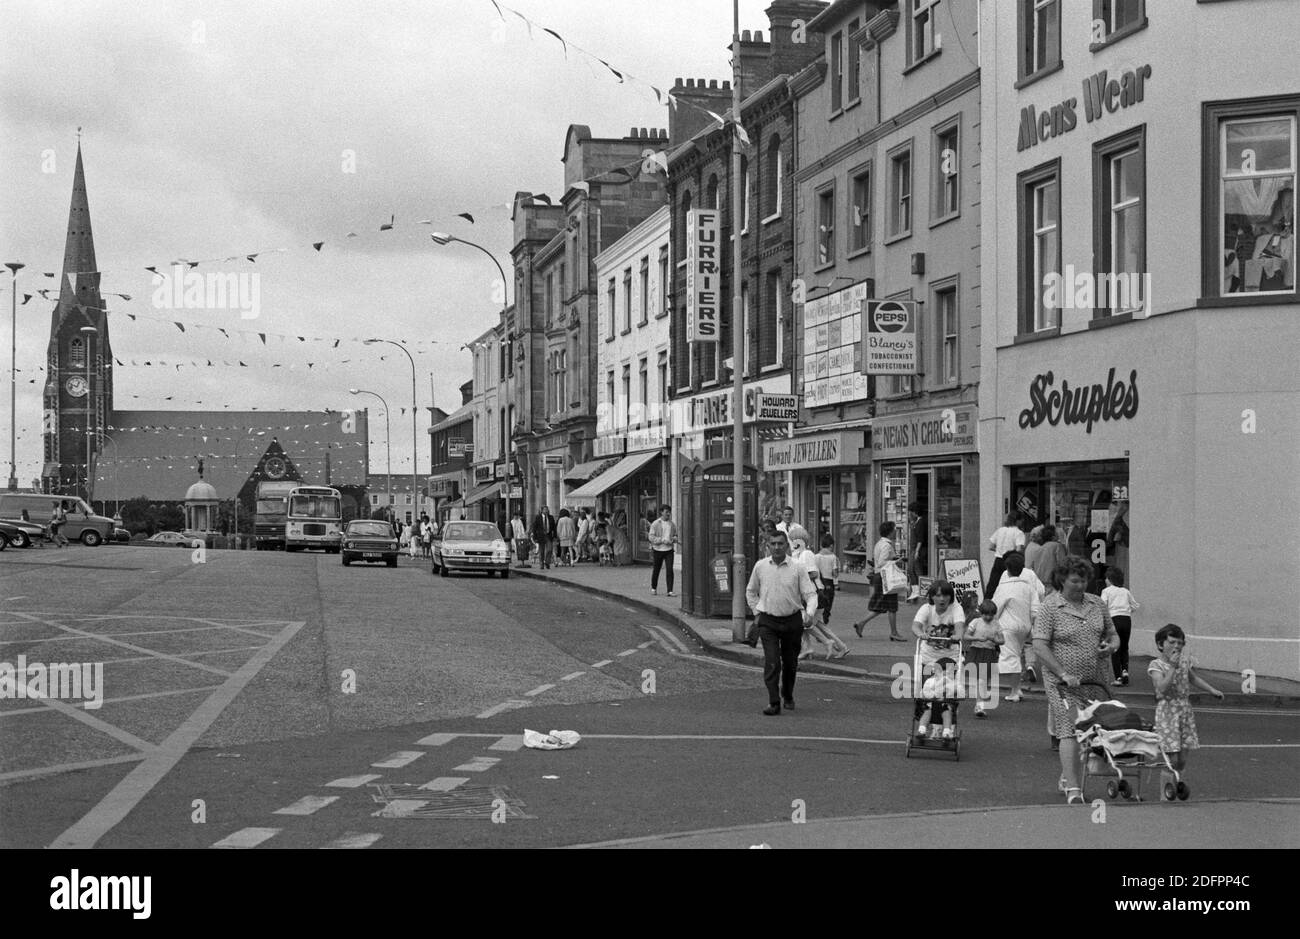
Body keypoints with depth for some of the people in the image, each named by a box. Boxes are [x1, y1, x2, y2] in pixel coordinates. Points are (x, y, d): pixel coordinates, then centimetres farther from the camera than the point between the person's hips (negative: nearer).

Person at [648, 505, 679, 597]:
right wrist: (663, 540, -20)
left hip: (669, 550, 2)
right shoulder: (656, 524, -5)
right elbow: (651, 537, -9)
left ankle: (670, 591, -10)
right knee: (656, 569, 10)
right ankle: (653, 588, 29)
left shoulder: (672, 524, 7)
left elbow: (676, 535, 19)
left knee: (670, 570, -9)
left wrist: (674, 539, -6)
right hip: (658, 549, -2)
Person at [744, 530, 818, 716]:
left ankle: (788, 696, 37)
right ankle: (773, 702, -13)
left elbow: (810, 594, -4)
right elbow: (751, 592, 16)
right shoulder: (760, 567, 1)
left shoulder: (797, 568, -4)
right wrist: (757, 612, 7)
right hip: (768, 621, -1)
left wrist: (810, 613, -22)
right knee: (771, 662, -13)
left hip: (792, 620, 1)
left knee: (790, 662, 13)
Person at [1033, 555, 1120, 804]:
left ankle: (1066, 778, 27)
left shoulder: (1096, 603, 12)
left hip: (1097, 680, 5)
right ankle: (1072, 789, -15)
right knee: (1069, 730, -12)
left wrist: (1111, 645, -3)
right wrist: (1063, 674, -19)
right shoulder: (1050, 607, -5)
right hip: (1063, 680, -5)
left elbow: (1112, 634, 22)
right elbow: (1039, 646, -12)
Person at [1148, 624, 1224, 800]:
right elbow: (1162, 688, -24)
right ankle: (1164, 795, 1)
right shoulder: (1156, 665, -10)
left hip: (1185, 711, 6)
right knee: (1171, 758, -9)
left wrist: (1212, 689, 21)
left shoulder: (1185, 660, 8)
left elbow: (1194, 679, 27)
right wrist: (1173, 667, -25)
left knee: (1182, 760, 7)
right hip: (1167, 713, -6)